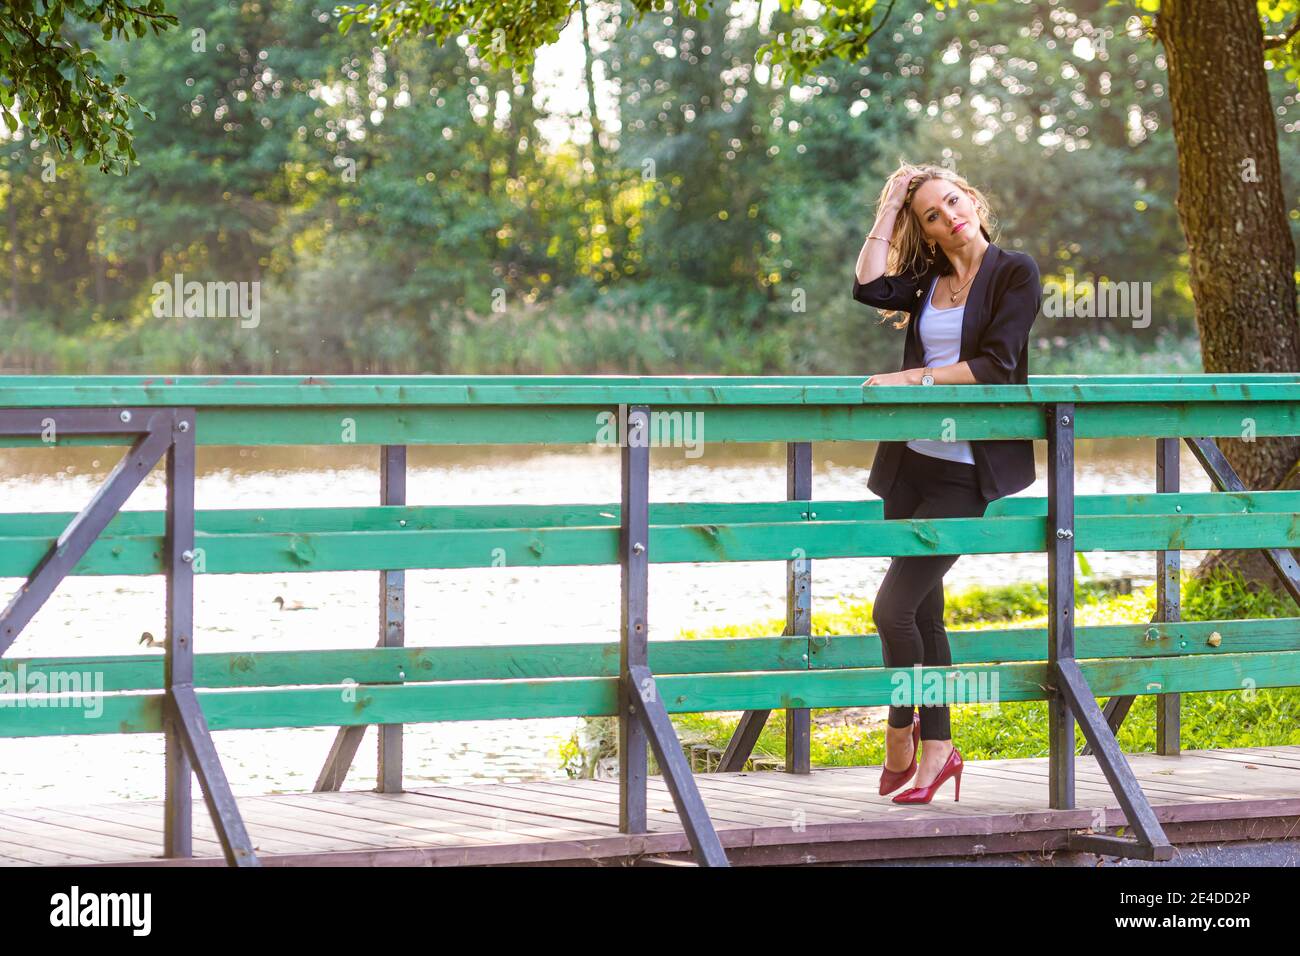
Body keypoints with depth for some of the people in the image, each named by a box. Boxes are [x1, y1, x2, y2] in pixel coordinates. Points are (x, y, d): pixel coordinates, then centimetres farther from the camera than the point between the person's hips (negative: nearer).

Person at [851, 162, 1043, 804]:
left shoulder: (1015, 273, -3)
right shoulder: (927, 280, 13)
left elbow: (995, 366, -12)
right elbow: (870, 287, -7)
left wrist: (913, 378, -15)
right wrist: (888, 212, 0)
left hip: (966, 470, -6)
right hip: (911, 461, 6)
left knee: (894, 606, -13)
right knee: (922, 611, 8)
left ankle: (902, 734, 6)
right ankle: (936, 748, 16)